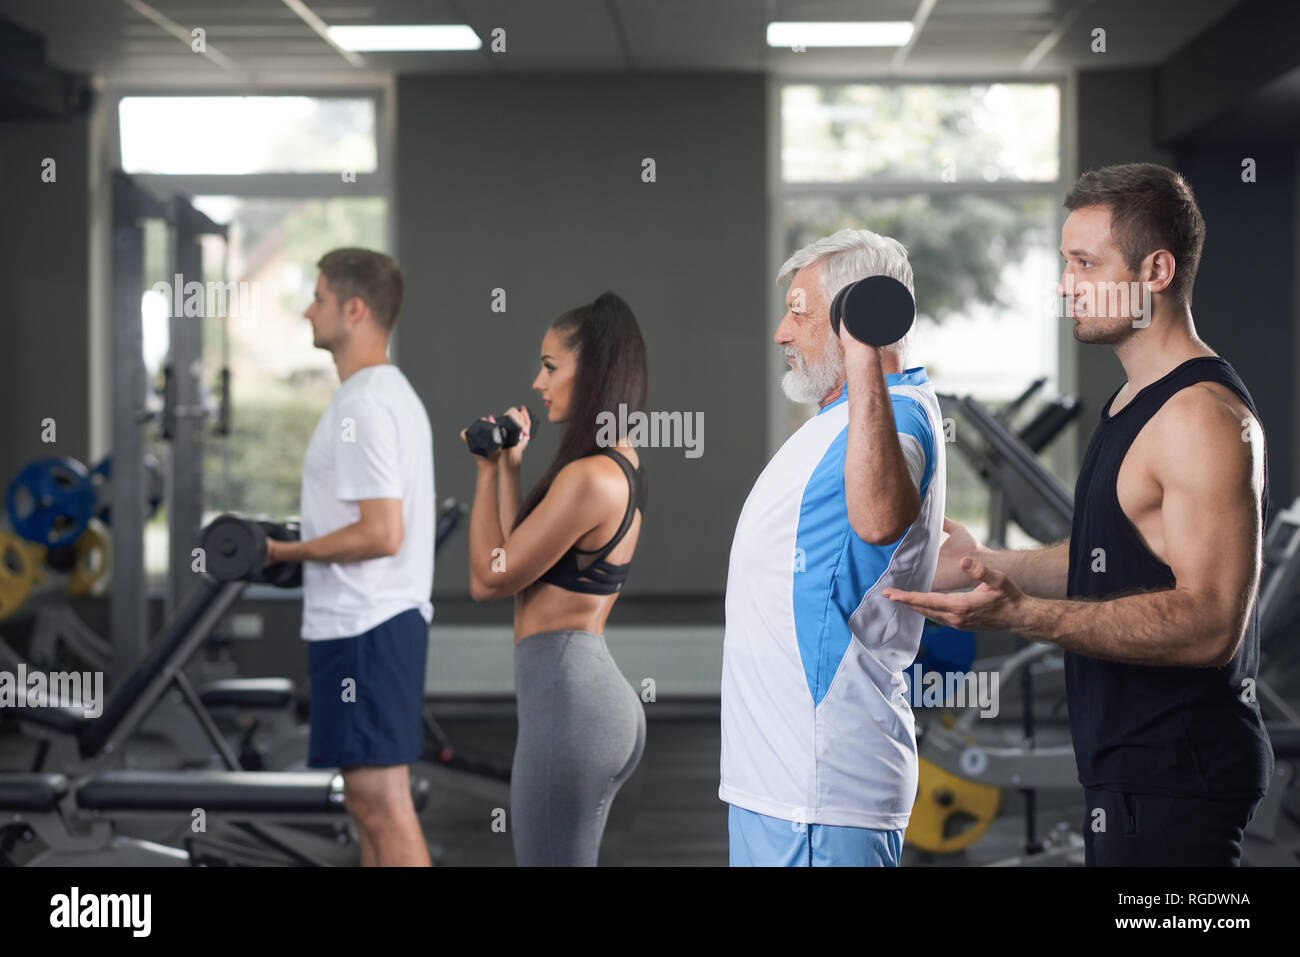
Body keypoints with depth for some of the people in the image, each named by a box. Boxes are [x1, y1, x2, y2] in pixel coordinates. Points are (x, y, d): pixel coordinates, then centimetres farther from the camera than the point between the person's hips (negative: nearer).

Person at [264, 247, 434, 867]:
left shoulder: (363, 407, -17)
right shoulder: (394, 394, 16)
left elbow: (381, 534, -24)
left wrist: (287, 552, -14)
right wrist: (299, 549, 18)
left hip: (363, 628, -11)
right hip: (385, 618, 11)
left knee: (381, 802, -8)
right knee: (372, 799, 15)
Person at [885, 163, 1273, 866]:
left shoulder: (1203, 416, -19)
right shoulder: (1136, 401, 14)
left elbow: (1209, 622, -27)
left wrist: (1023, 614, -33)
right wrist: (984, 564, 19)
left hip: (1174, 775, -10)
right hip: (1129, 763, 10)